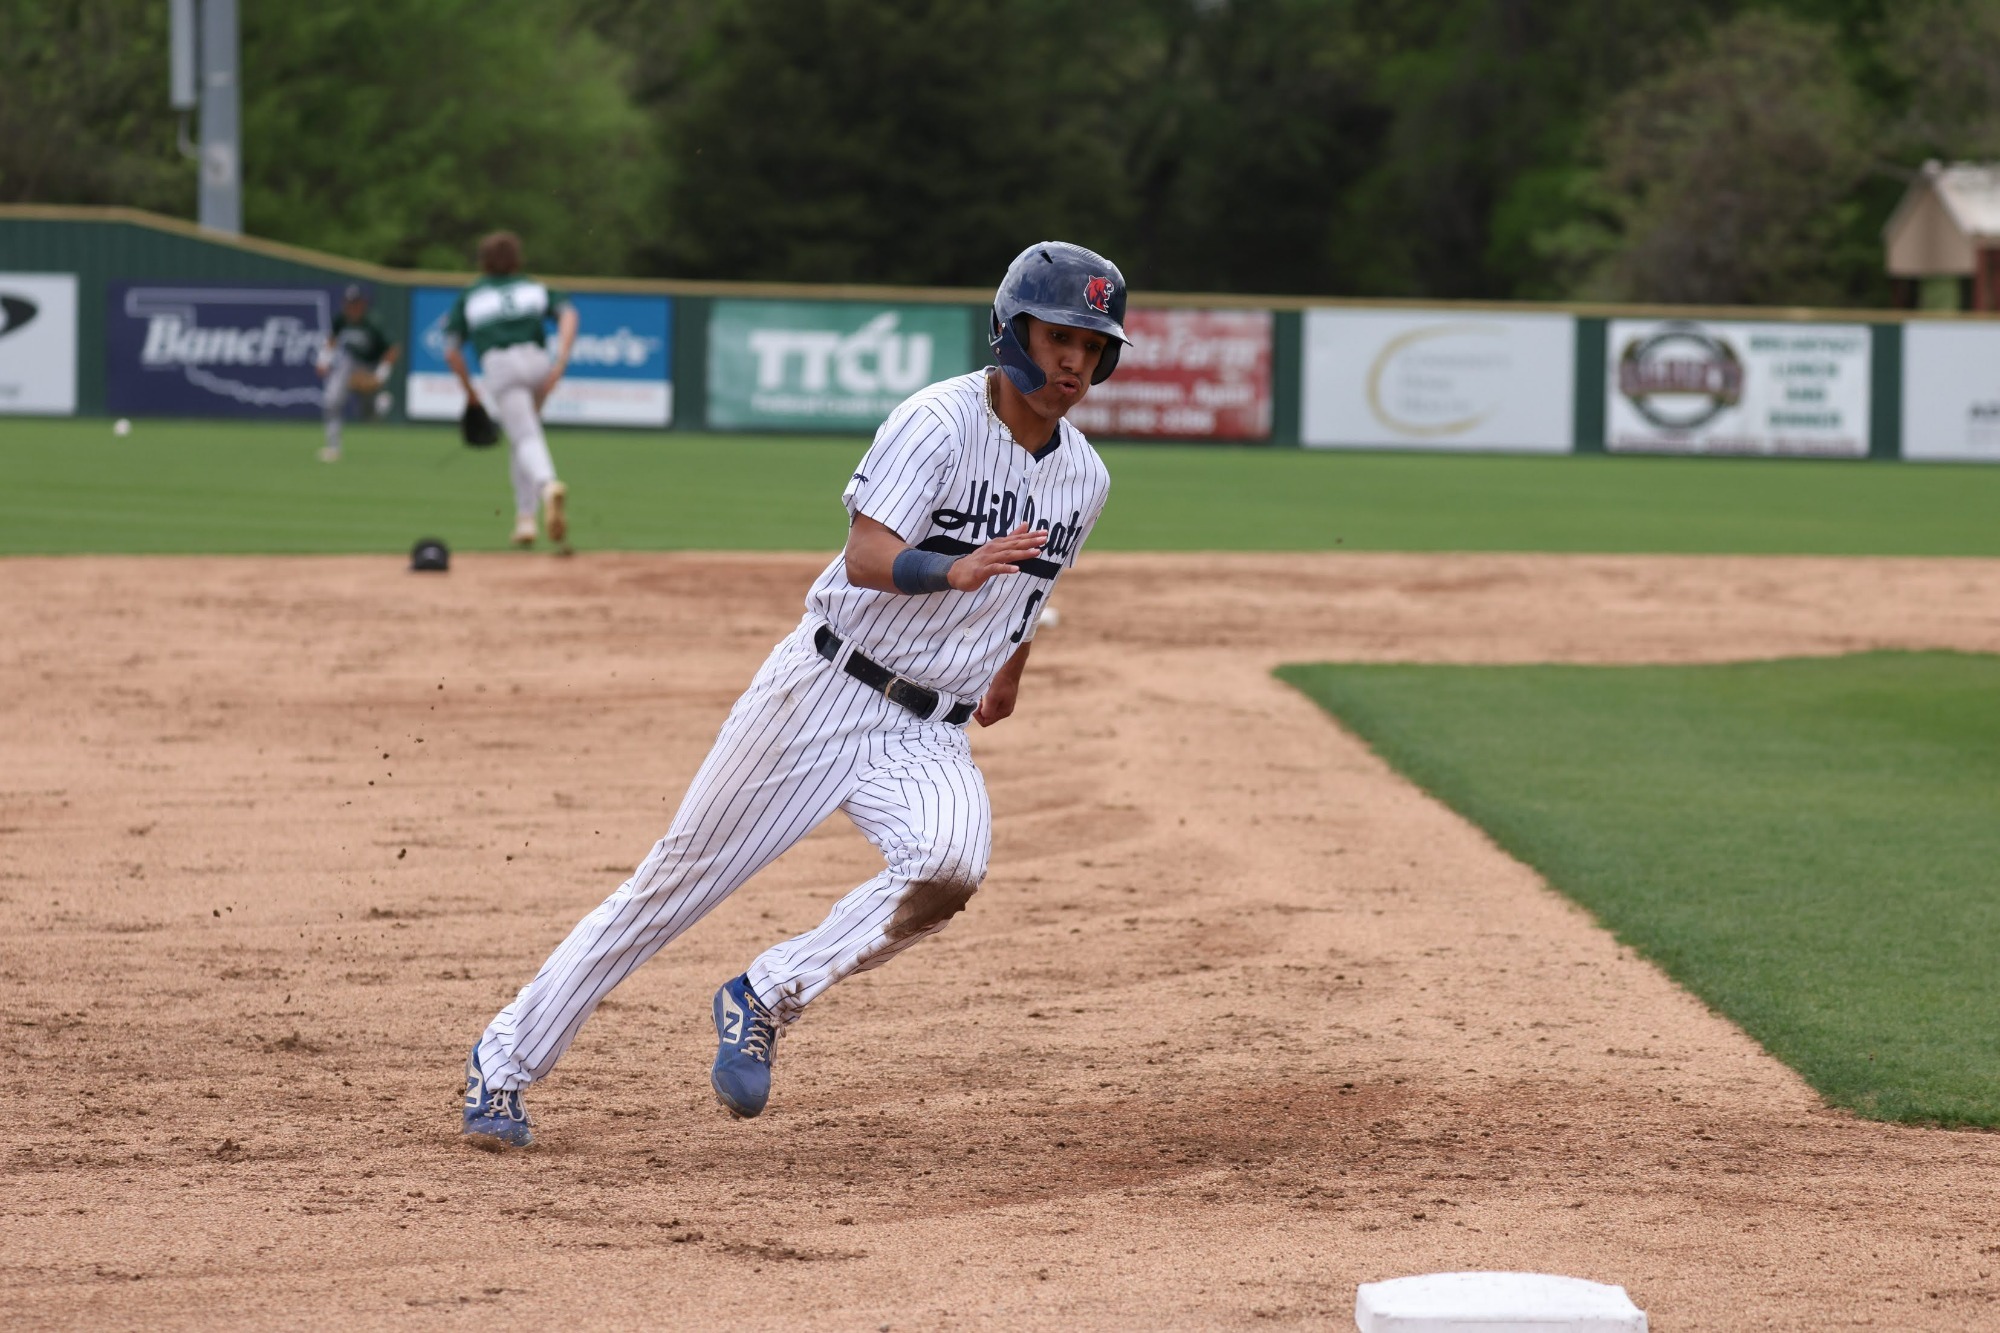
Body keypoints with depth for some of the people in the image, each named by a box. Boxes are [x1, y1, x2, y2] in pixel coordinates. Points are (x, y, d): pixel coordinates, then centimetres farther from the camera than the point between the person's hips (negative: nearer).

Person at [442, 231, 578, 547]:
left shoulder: (468, 298, 24)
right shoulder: (534, 288, 27)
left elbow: (452, 352, 12)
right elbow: (568, 314, 5)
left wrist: (469, 391, 23)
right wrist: (560, 363, -5)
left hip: (498, 366, -3)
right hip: (538, 362, 3)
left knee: (526, 438, -16)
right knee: (521, 440, 22)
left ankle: (548, 485, -47)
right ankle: (525, 517, 13)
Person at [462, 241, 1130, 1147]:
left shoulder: (1084, 479, 5)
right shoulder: (939, 423, -14)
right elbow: (866, 559, -27)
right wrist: (953, 571, -45)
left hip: (929, 738, 4)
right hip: (825, 697, -4)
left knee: (947, 868, -28)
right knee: (679, 881, 1)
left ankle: (766, 1001, -8)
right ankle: (507, 1058, 14)